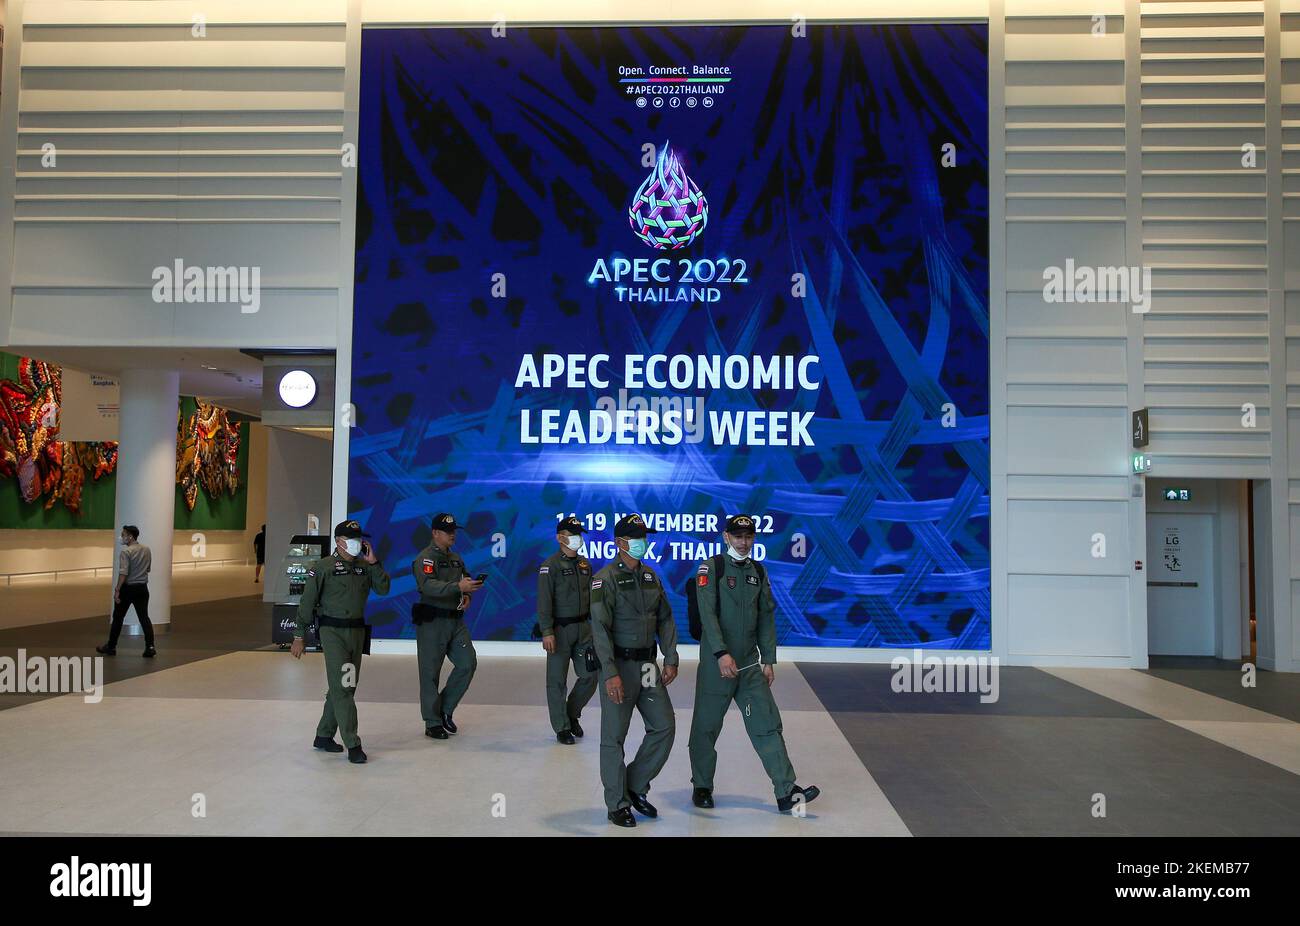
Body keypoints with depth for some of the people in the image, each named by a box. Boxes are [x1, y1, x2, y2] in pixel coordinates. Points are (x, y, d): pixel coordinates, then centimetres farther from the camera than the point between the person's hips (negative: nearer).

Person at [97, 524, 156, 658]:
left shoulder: (126, 551, -15)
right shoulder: (147, 550, 7)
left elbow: (123, 572, -23)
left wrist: (117, 590, -22)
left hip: (127, 588, -5)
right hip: (142, 588, 5)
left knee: (118, 617, 10)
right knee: (144, 617, 2)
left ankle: (111, 647, 21)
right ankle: (150, 647, -10)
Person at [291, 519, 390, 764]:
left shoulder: (365, 566, 9)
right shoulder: (322, 567, -7)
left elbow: (383, 589, -1)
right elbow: (307, 603, -6)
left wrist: (374, 563, -8)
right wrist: (299, 636, -7)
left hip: (357, 631, 6)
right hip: (333, 631, -6)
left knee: (344, 686, 12)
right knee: (342, 687, -10)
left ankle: (324, 736, 26)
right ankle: (353, 745, -9)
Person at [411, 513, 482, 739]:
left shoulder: (455, 558, 17)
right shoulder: (425, 558, -9)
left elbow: (466, 580, 23)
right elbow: (429, 586, -26)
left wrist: (467, 595, 0)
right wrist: (458, 587, -38)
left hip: (456, 620, 7)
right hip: (432, 621, -7)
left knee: (468, 663, 1)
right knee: (430, 673, 1)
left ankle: (445, 710, 18)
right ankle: (433, 724, 11)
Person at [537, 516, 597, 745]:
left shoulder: (585, 564, 10)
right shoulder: (550, 565, -9)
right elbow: (544, 601, -14)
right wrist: (547, 632, -19)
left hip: (583, 629, 6)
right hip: (560, 630, -6)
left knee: (590, 675, 5)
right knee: (557, 681, 3)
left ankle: (572, 714, 28)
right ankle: (562, 728, 14)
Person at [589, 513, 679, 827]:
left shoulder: (650, 576, 10)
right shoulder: (606, 578, -11)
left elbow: (665, 619, 13)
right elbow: (600, 628, -17)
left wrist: (671, 660, 5)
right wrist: (611, 673, -23)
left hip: (647, 665, 7)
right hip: (618, 665, -6)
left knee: (664, 727, 6)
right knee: (614, 736, 2)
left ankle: (635, 787, 23)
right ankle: (617, 804, 15)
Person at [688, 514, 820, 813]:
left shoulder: (758, 572, 11)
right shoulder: (711, 568, -7)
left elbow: (766, 617, 12)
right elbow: (708, 613, -17)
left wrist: (769, 659, 6)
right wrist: (721, 653, -26)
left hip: (750, 663, 5)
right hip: (715, 662, -4)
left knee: (767, 724, 1)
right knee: (706, 727, 5)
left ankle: (786, 792, 3)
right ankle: (702, 787, 22)